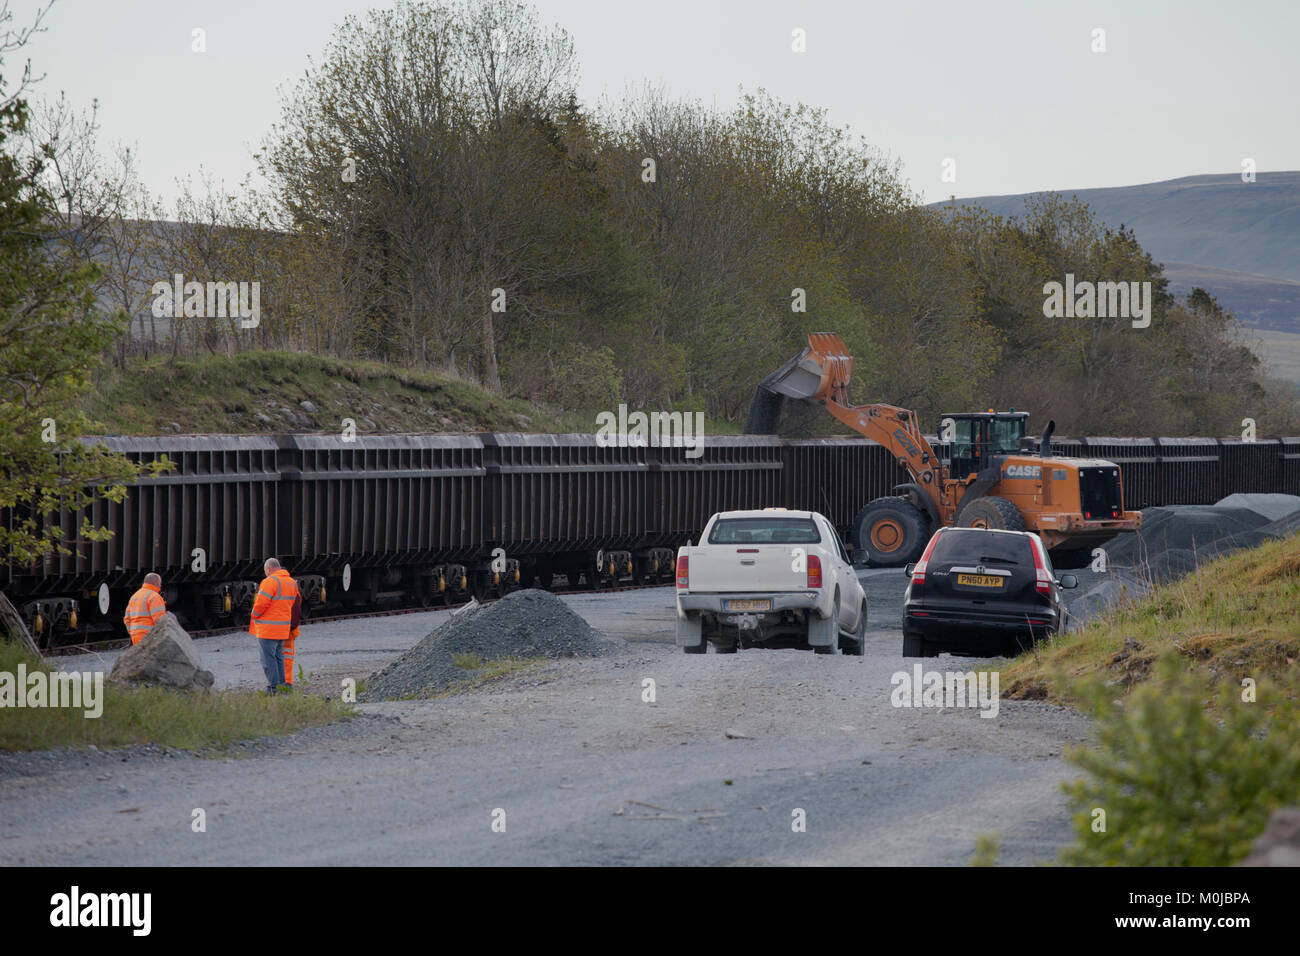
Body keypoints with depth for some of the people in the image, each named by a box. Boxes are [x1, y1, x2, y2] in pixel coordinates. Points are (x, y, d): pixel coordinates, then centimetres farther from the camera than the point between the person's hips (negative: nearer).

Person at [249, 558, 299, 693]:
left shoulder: (270, 581, -15)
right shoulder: (291, 582, 12)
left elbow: (261, 603, -19)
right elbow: (294, 604, 14)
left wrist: (255, 615, -1)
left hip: (268, 629, -8)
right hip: (283, 628, 8)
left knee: (268, 658, -5)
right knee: (278, 658, 16)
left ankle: (273, 688, -8)